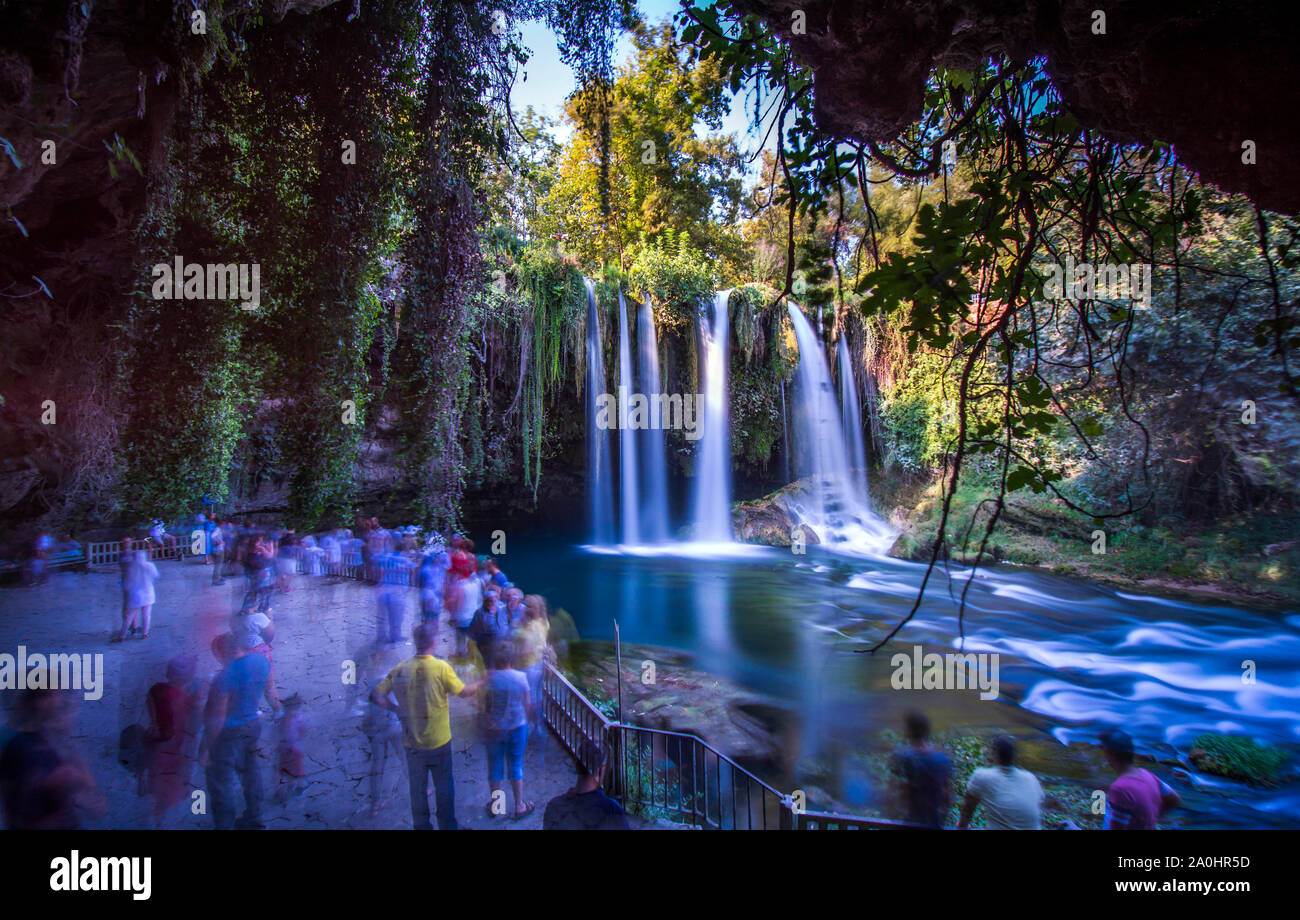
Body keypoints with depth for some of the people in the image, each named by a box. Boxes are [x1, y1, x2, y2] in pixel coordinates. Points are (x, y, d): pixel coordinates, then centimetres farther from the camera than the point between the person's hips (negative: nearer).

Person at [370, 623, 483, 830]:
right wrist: (481, 682, 7)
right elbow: (464, 691, -10)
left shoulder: (400, 669, -8)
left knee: (417, 787, 19)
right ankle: (447, 825, 28)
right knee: (444, 786, 16)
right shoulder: (441, 667, -19)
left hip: (412, 742, 3)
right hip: (439, 741, -3)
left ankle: (421, 825, 31)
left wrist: (396, 709, 5)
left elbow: (376, 695, -5)